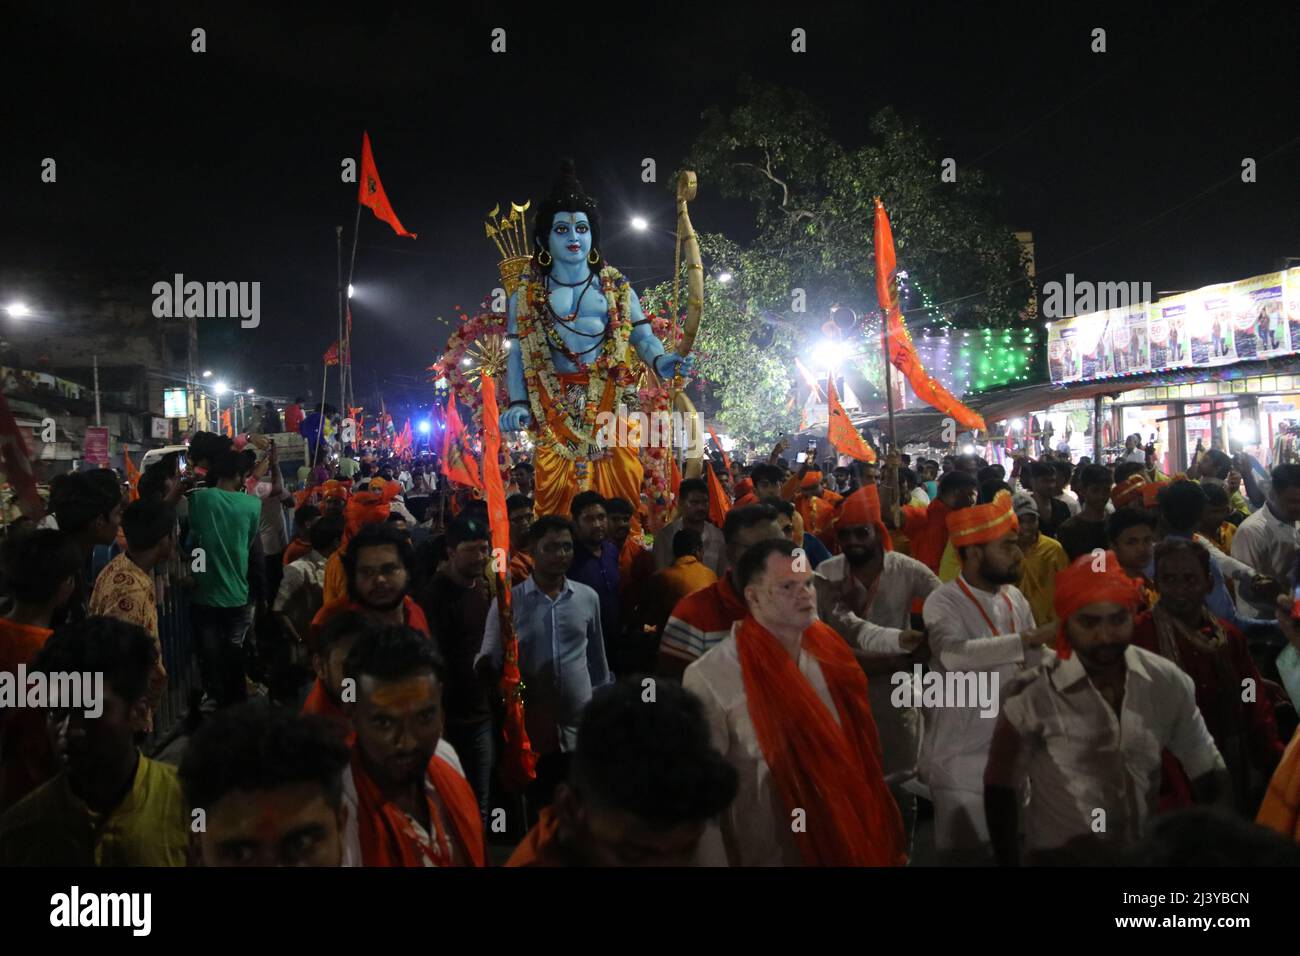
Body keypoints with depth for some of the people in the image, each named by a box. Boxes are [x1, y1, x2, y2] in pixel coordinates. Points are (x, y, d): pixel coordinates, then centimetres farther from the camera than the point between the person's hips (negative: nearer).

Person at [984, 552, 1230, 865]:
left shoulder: (1168, 683, -9)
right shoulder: (1031, 696, -20)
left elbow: (1208, 771, 5)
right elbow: (1000, 787, -10)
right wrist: (1009, 861, -10)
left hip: (1146, 850, 4)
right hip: (1062, 856, -4)